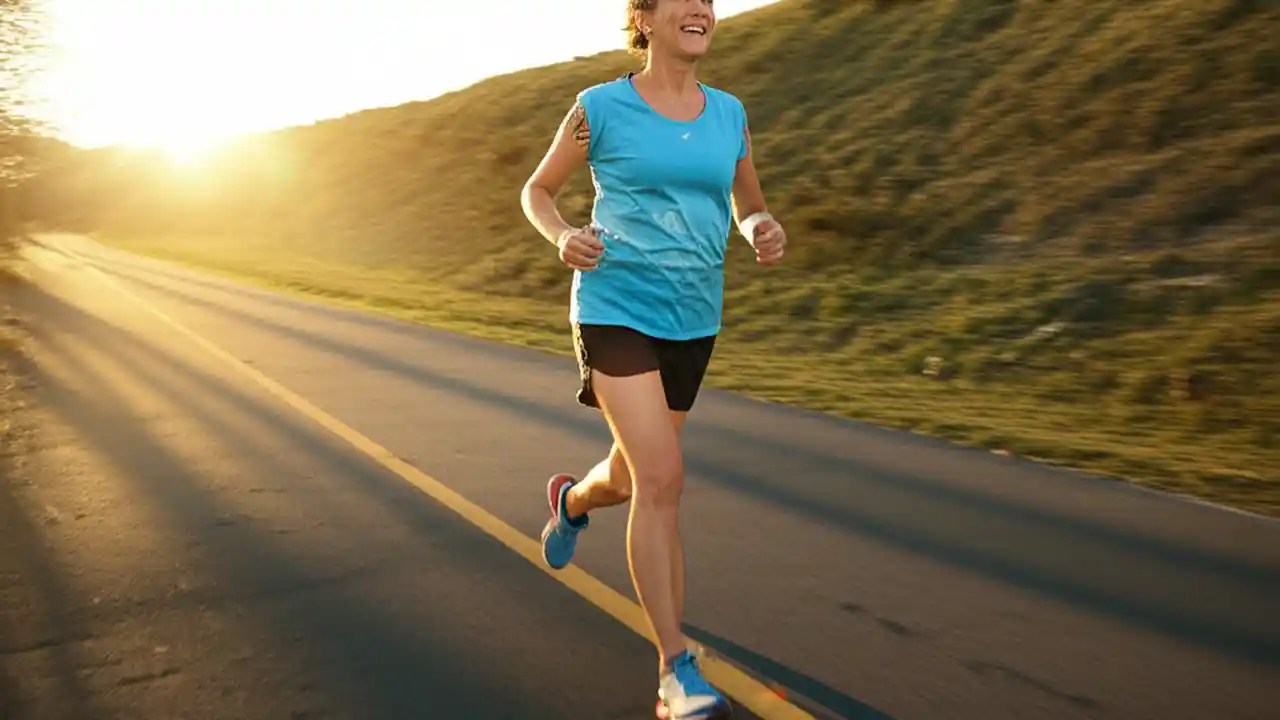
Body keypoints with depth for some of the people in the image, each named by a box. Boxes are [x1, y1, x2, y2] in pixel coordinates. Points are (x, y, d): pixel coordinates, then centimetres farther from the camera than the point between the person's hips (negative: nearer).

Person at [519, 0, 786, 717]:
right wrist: (563, 236, -15)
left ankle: (572, 499, 56)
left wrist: (767, 230, -8)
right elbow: (537, 191, 7)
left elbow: (750, 205, 16)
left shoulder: (730, 114, 6)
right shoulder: (600, 108, -4)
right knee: (663, 478, -17)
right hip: (616, 310, -4)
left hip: (693, 321, 5)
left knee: (633, 478, 17)